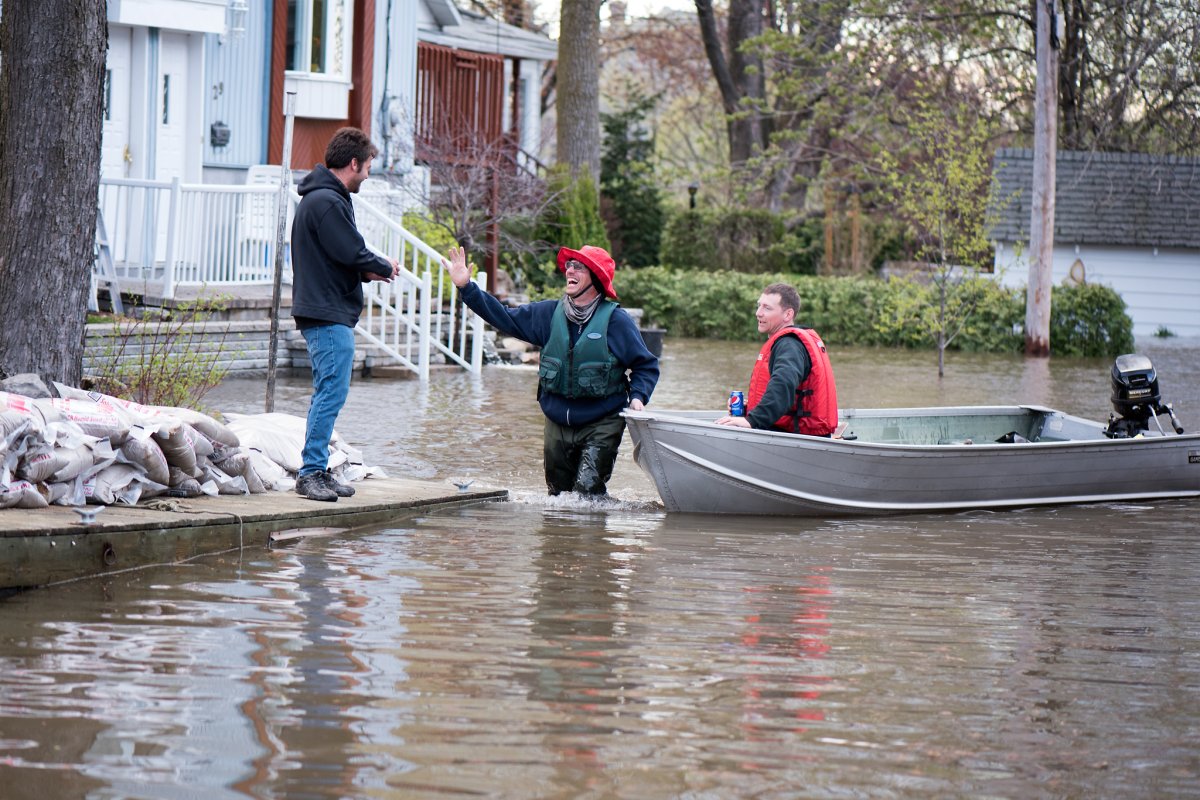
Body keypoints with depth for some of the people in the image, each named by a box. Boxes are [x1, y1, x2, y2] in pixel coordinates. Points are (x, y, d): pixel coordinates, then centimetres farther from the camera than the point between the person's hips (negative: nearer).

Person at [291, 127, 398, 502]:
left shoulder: (319, 198, 18)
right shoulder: (327, 202, -16)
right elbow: (353, 253, -19)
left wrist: (367, 271, 7)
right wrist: (385, 267, -1)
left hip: (323, 312, 11)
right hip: (330, 315, -11)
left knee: (327, 393, 13)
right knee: (332, 391, -11)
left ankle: (316, 471, 16)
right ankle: (312, 471, -10)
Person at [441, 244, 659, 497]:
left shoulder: (616, 320, -8)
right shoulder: (550, 313, 5)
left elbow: (646, 365, 0)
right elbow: (505, 318, 9)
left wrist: (637, 397, -17)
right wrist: (466, 287, 2)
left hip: (601, 425, -5)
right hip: (557, 425, 5)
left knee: (587, 491, -18)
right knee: (558, 493, 11)